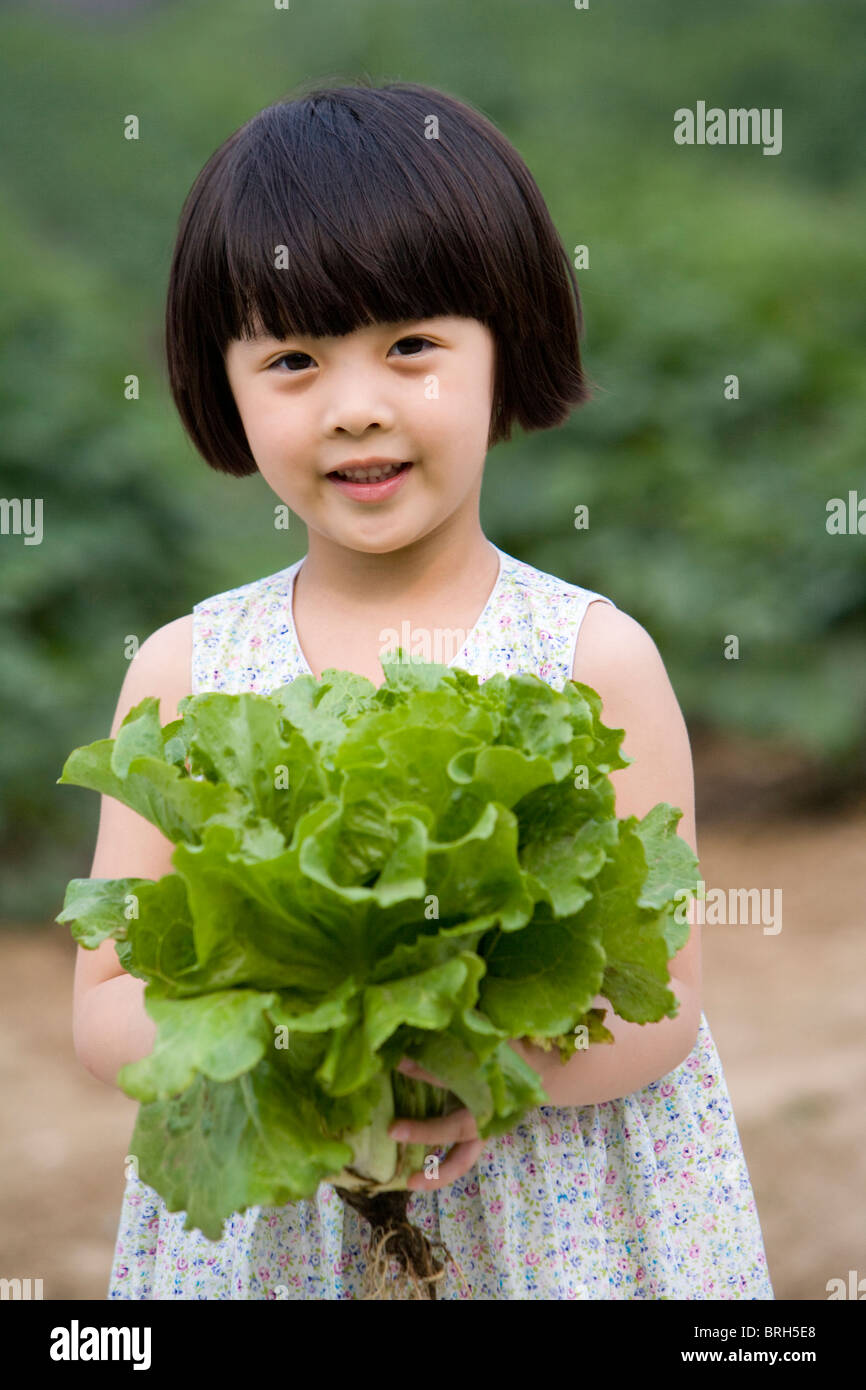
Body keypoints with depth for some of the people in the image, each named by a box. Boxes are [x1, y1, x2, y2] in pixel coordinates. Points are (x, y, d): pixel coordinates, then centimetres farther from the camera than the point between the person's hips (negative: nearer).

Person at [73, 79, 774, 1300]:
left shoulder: (597, 658, -8)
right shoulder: (185, 670, -3)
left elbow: (660, 999, -9)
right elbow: (106, 1005, -2)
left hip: (555, 1212, -1)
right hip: (261, 1219, 1)